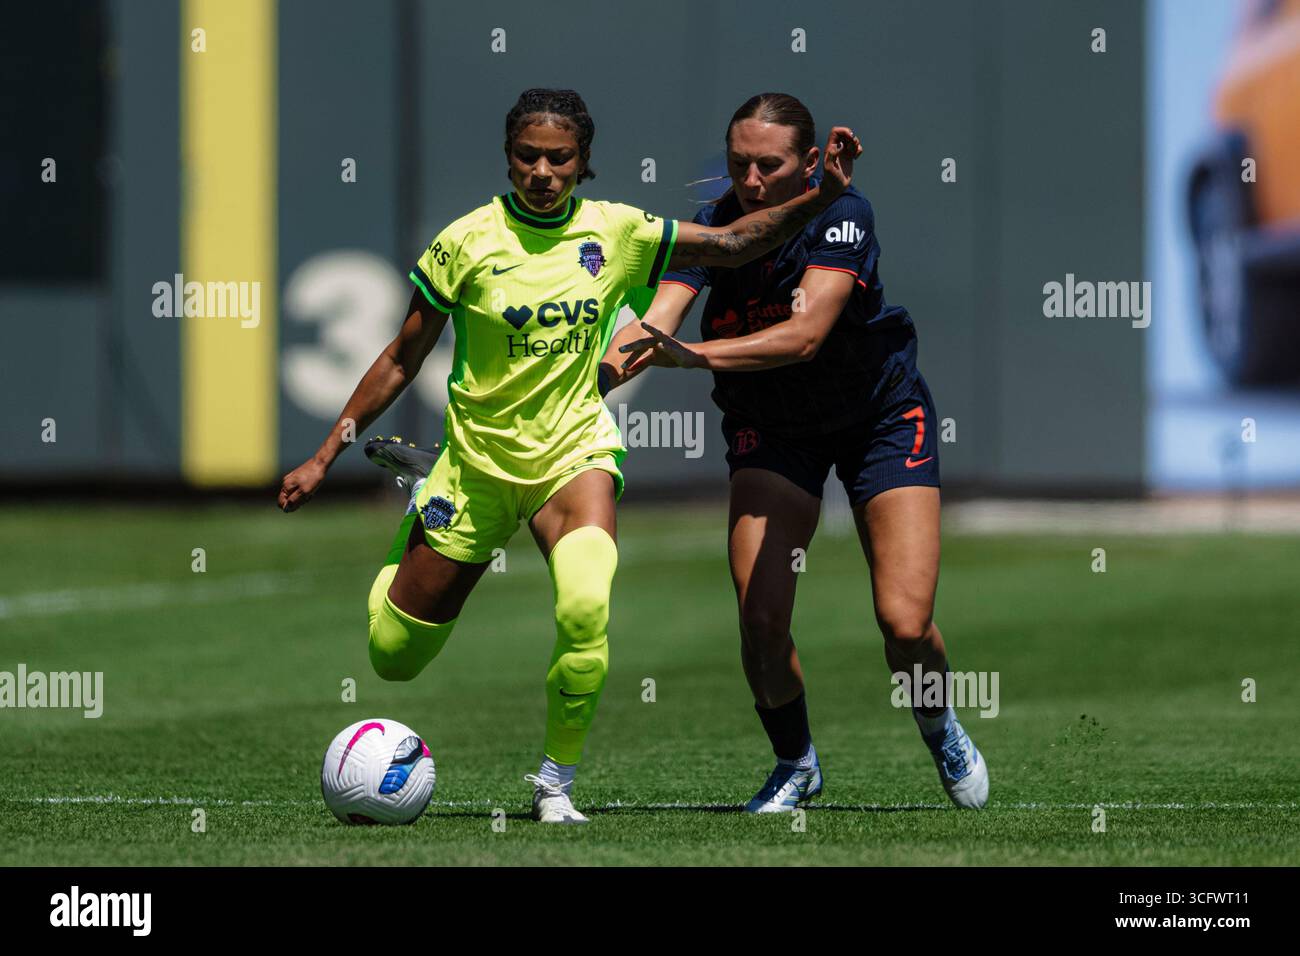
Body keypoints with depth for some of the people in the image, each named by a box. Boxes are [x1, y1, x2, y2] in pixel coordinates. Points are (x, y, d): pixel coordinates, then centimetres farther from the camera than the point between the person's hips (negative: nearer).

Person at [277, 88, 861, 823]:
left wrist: (823, 196, -13)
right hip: (478, 457, 0)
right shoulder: (468, 243, -9)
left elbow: (732, 244, 1)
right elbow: (402, 360, -1)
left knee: (586, 607, -32)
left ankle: (557, 782, -13)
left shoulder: (614, 233, -3)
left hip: (574, 450, 0)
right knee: (395, 658, 8)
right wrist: (325, 457, 0)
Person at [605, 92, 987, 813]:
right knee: (761, 617, -14)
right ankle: (795, 764, 14)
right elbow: (656, 320, -29)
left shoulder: (842, 214, -25)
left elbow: (806, 333, -38)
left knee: (905, 623, -13)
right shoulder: (713, 229, -16)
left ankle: (940, 730, 21)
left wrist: (697, 355, -51)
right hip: (771, 429, 2)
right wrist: (603, 369, -52)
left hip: (881, 414, -2)